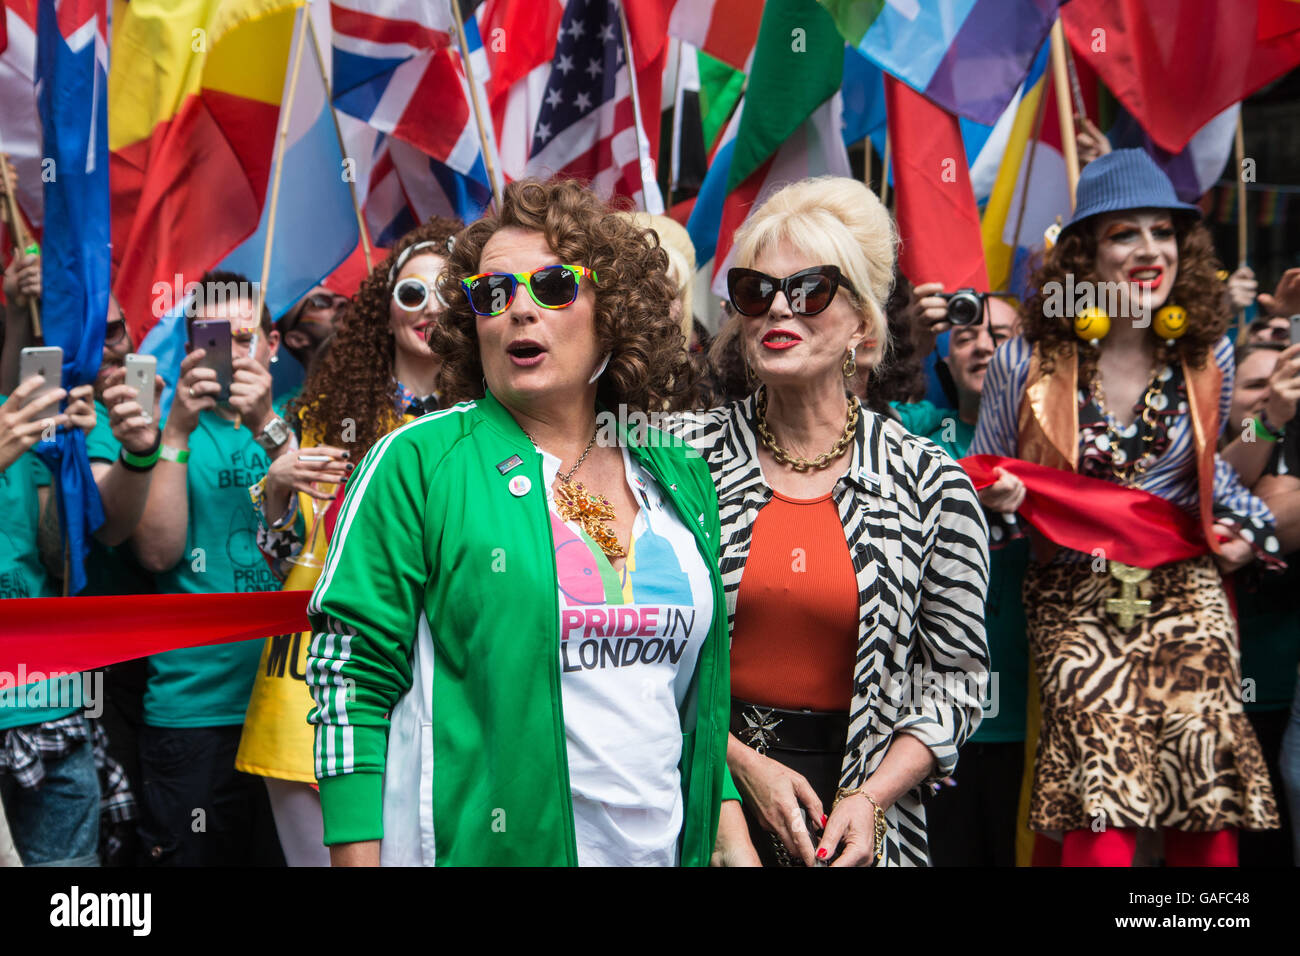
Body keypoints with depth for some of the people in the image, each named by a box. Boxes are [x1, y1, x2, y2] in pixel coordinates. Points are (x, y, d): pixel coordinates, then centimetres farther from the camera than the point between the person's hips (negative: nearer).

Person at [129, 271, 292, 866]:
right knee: (195, 856, 6)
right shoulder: (173, 431, 6)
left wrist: (267, 428, -19)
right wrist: (178, 431, -14)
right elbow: (157, 552, -8)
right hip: (193, 709, -1)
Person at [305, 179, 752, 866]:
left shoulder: (681, 480, 7)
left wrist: (728, 825, 6)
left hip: (659, 845, 5)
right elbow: (351, 674, -10)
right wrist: (359, 857, -15)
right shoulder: (418, 462, -8)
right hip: (472, 846, -4)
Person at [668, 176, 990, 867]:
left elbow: (956, 672, 0)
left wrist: (870, 798, -12)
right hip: (702, 796, 0)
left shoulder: (929, 481, -5)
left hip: (857, 811, 0)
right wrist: (744, 763, -12)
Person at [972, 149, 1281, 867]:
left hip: (1185, 591, 2)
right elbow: (976, 482, 7)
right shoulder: (1028, 362, -5)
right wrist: (996, 497, -15)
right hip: (1075, 598, -2)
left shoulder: (1206, 357, 3)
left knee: (1208, 819, -10)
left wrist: (1247, 524, 7)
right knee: (1104, 811, -19)